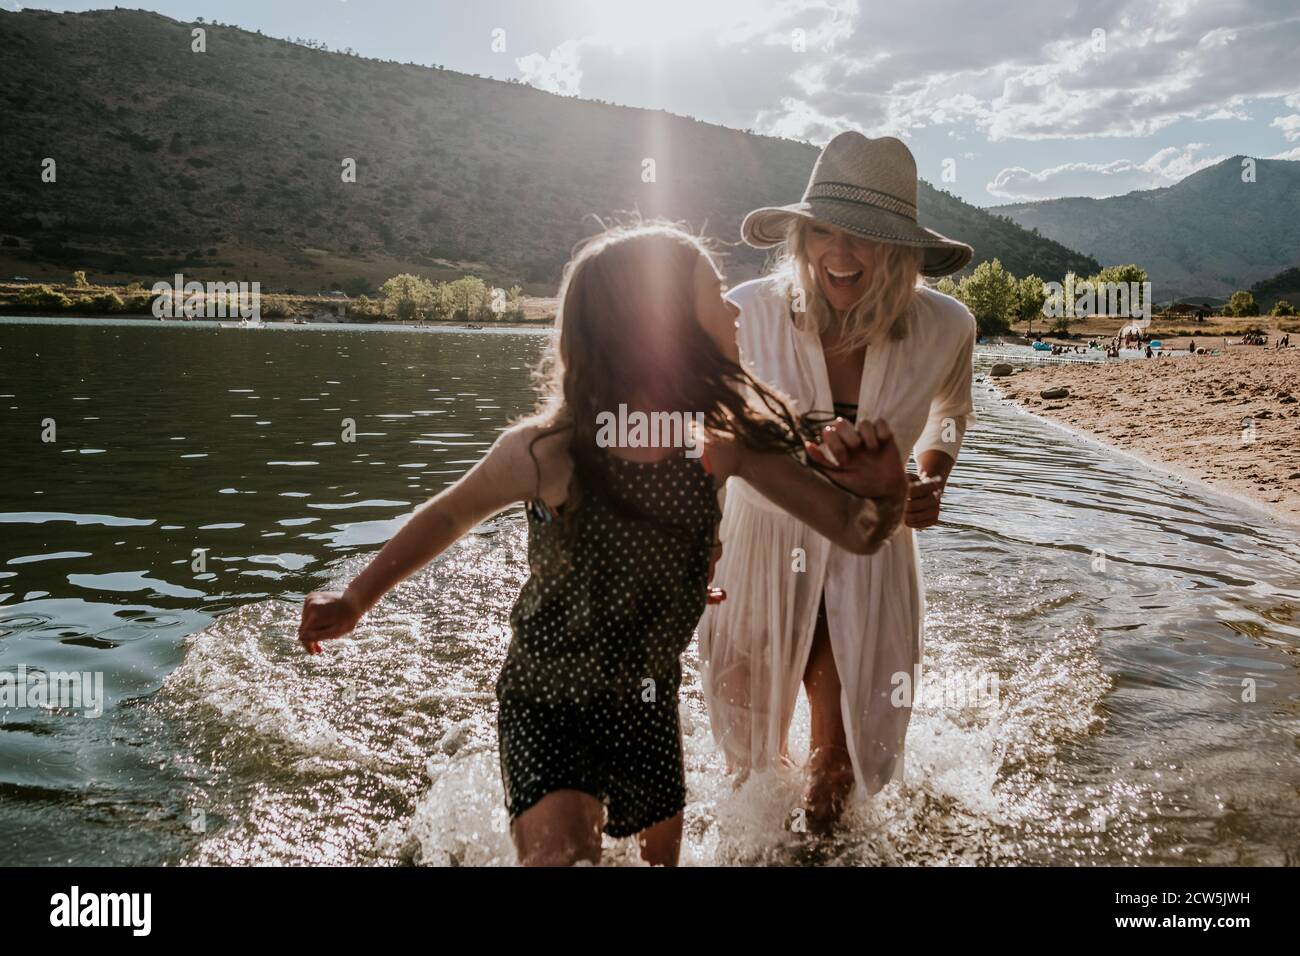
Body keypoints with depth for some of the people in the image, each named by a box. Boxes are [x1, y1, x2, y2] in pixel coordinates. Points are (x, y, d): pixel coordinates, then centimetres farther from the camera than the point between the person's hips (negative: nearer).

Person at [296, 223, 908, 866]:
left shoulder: (724, 444, -18)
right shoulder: (546, 451, -27)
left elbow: (854, 533, -13)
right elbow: (450, 515, -7)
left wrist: (884, 496, -36)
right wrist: (355, 600, 0)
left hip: (647, 700, 4)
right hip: (545, 700, -4)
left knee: (661, 851, 24)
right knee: (561, 846, -27)